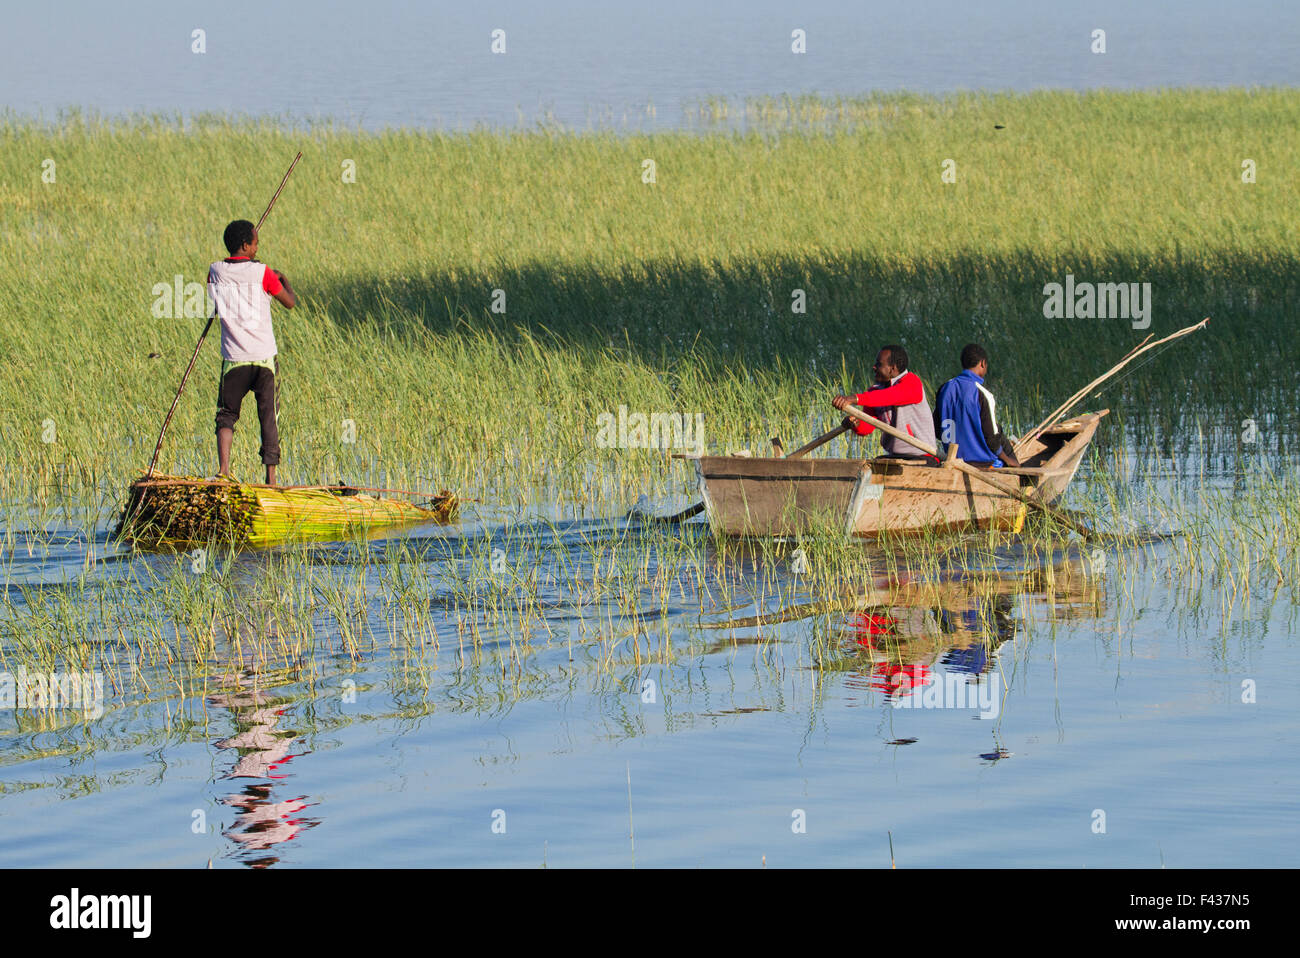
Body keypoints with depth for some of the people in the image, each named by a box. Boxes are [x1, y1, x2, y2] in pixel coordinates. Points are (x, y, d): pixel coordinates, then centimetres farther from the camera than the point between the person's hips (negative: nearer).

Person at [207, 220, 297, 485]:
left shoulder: (216, 272, 0)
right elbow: (290, 303, 4)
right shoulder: (262, 273, -8)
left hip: (233, 359, 2)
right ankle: (271, 477, 2)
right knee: (269, 418, 6)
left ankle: (223, 468, -11)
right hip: (264, 358, -2)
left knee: (226, 415, 9)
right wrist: (283, 279, 24)